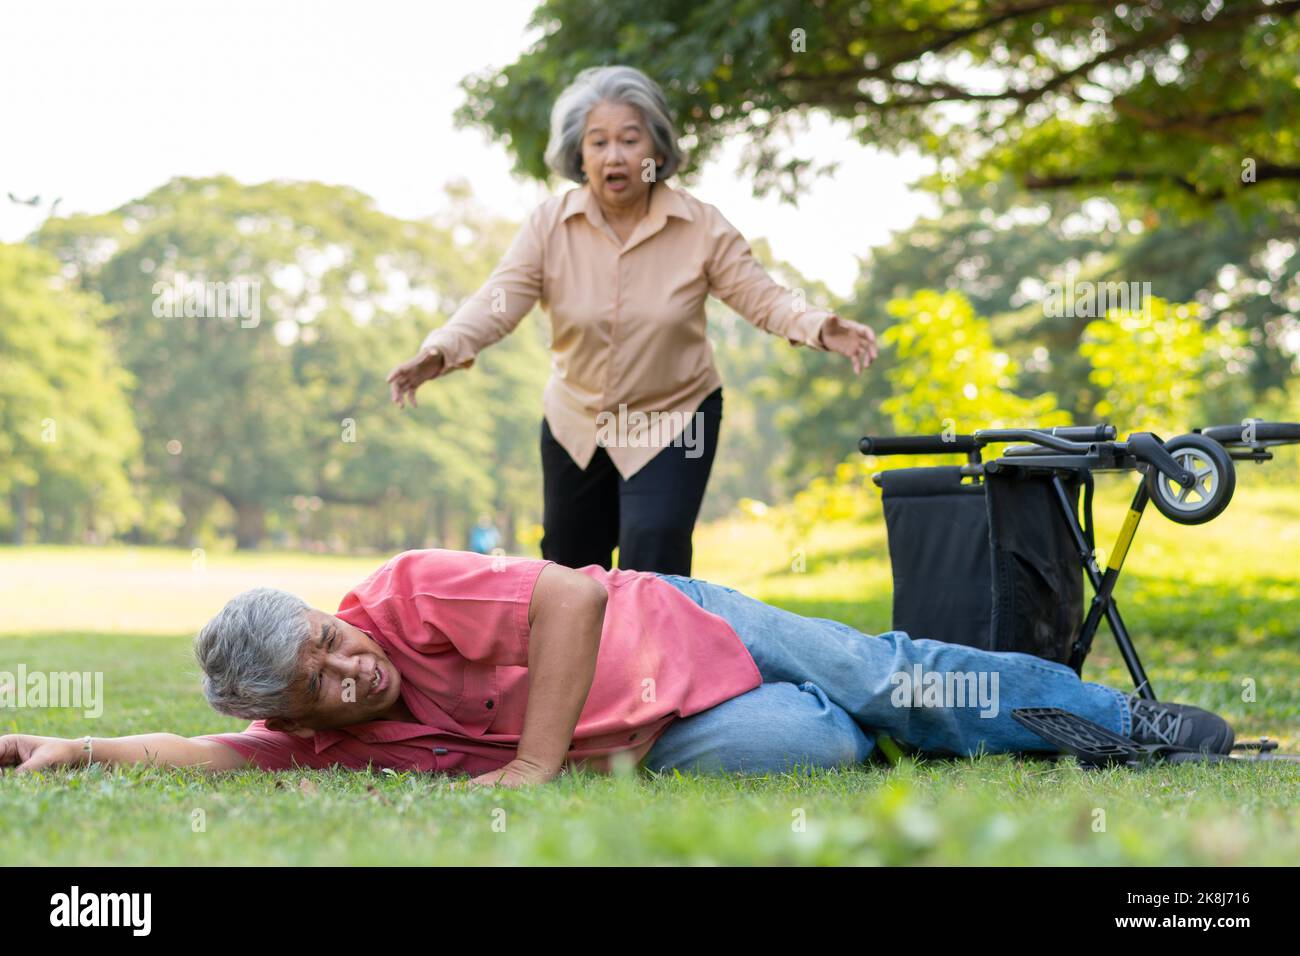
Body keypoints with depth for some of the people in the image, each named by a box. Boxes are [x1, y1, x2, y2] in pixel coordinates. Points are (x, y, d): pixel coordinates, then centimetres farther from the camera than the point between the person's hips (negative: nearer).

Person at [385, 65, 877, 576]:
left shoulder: (701, 226, -14)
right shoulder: (550, 224, -13)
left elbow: (761, 297, -14)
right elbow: (498, 302, -20)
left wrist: (818, 326, -36)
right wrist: (441, 351, -40)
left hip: (672, 422, -3)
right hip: (575, 421, 3)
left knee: (654, 562, -18)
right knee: (568, 567, 19)